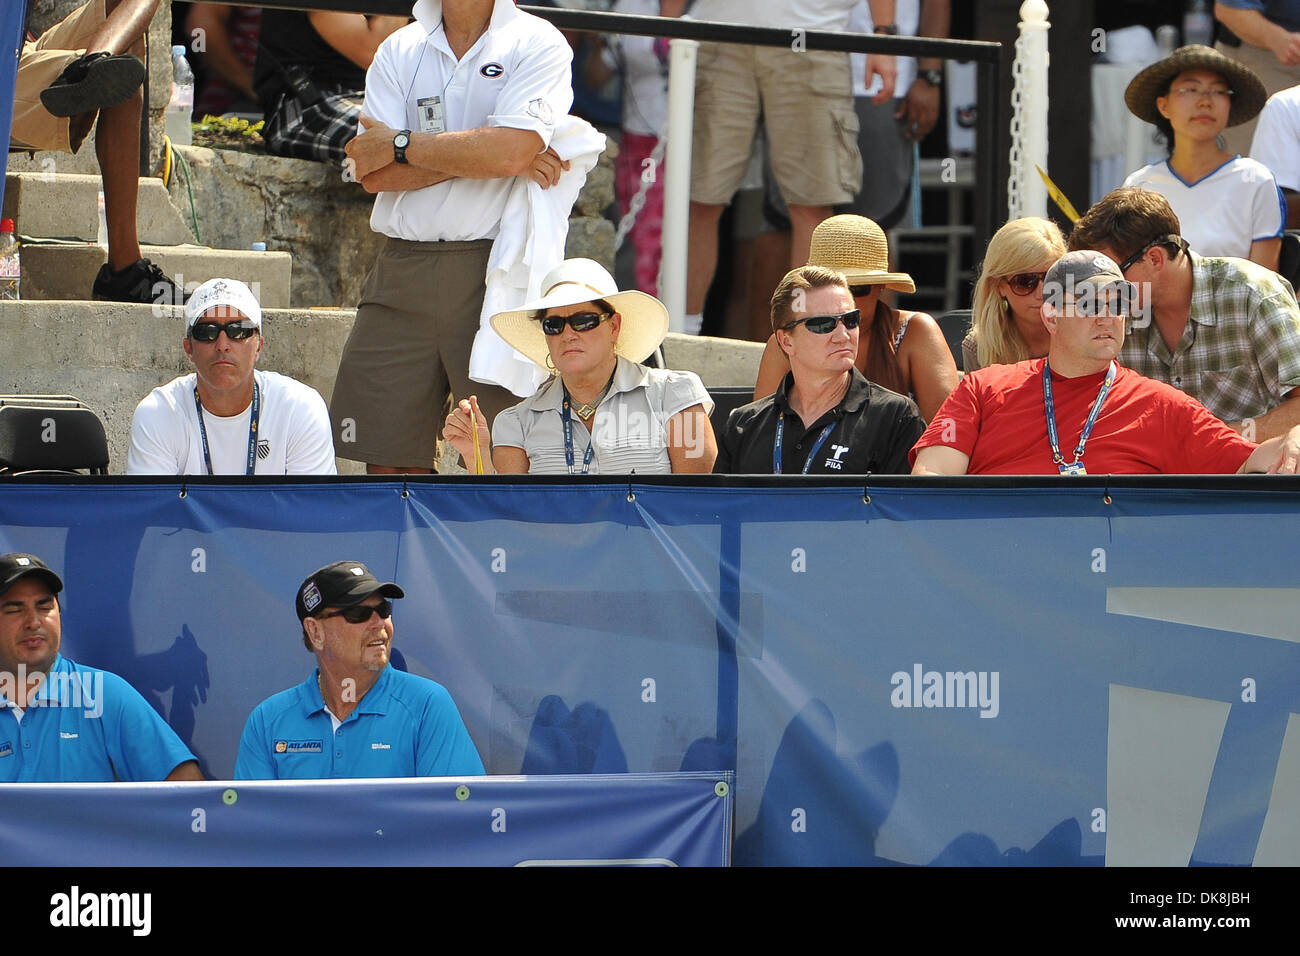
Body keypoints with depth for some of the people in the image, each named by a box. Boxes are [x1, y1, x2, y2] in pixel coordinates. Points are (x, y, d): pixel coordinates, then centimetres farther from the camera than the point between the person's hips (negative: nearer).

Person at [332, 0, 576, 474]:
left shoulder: (538, 44, 2)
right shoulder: (399, 50, 14)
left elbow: (513, 149, -15)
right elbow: (374, 174, 2)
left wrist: (400, 146, -3)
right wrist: (476, 157, -9)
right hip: (403, 270, 4)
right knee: (388, 462, 1)